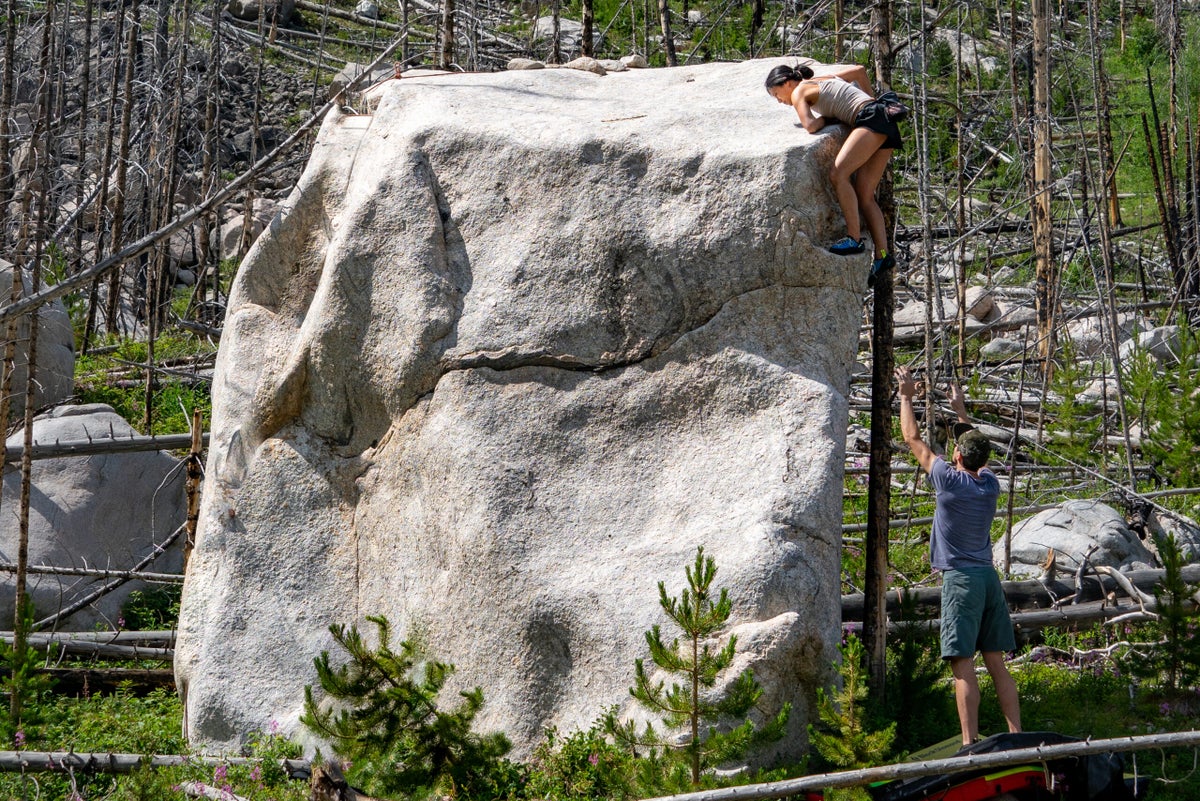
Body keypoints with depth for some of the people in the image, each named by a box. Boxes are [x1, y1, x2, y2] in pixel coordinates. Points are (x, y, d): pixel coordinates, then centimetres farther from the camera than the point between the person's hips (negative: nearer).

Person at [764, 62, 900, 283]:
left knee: (838, 174, -19)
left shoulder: (798, 92, 1)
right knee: (864, 196, 3)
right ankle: (882, 255, -5)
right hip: (886, 124, 9)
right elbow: (859, 70, 33)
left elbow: (810, 126, -12)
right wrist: (872, 99, 38)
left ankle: (854, 238, -23)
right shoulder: (823, 79, 26)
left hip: (871, 118, -9)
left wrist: (828, 118, 8)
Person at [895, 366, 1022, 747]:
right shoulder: (991, 484, 7)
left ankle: (970, 743, -13)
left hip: (960, 579, -6)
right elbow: (979, 451, 29)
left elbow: (914, 439, 2)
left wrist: (907, 396, 14)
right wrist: (960, 411, 40)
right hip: (989, 576, 6)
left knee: (963, 665, -9)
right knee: (997, 664, 8)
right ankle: (1017, 737, 4)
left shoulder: (950, 480, -8)